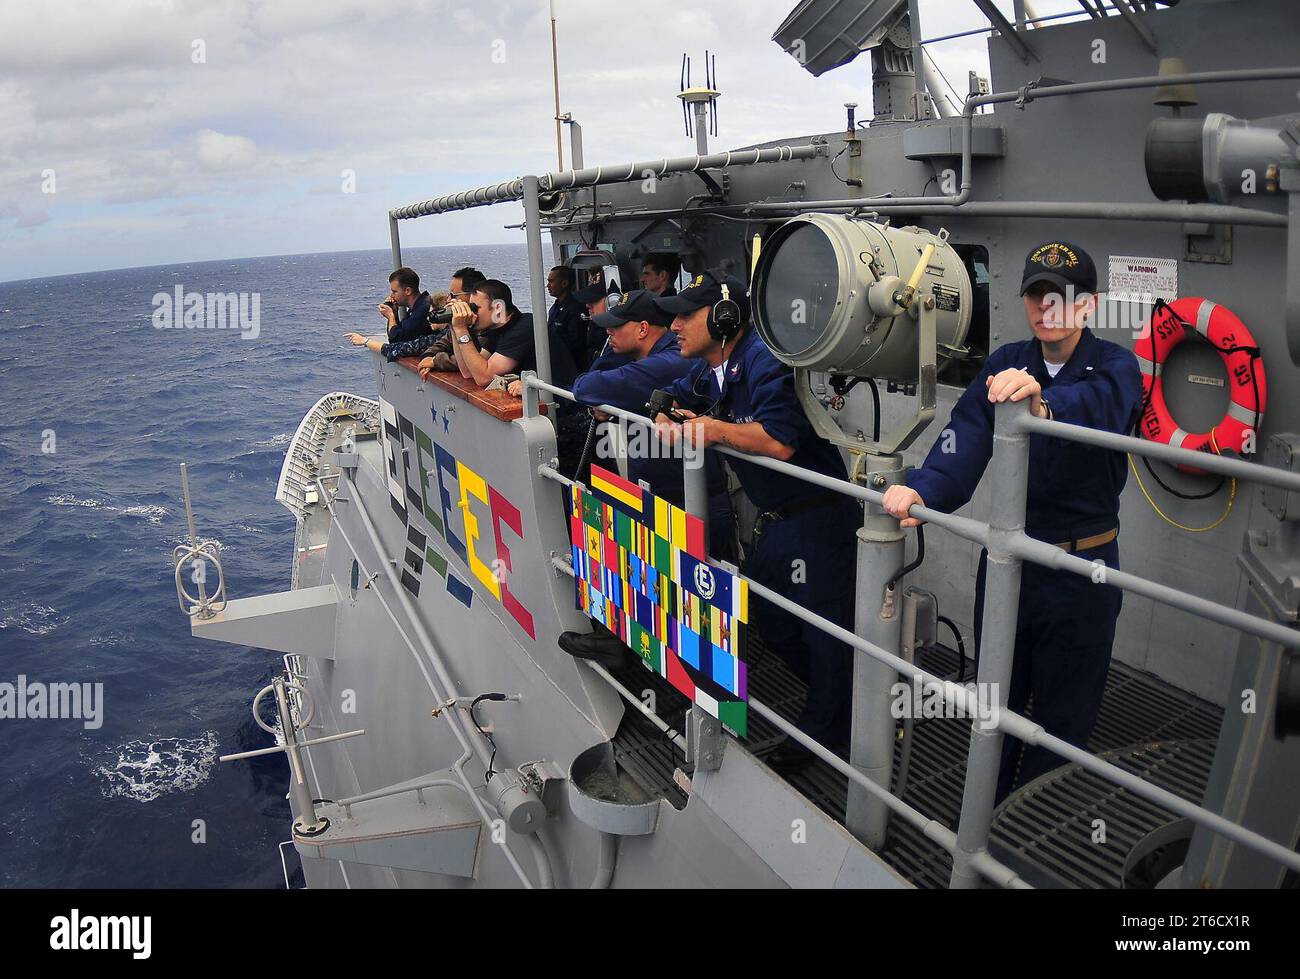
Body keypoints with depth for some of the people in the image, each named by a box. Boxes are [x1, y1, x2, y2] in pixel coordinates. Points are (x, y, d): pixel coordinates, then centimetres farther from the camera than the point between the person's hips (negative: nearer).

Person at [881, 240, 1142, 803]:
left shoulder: (1114, 367, -8)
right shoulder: (1005, 364, 1)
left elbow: (1099, 405, -34)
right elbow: (967, 436, -15)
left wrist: (1043, 403, -57)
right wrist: (924, 488, -35)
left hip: (1082, 570, -3)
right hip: (1005, 557, 3)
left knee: (1064, 714, 9)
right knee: (996, 698, 18)